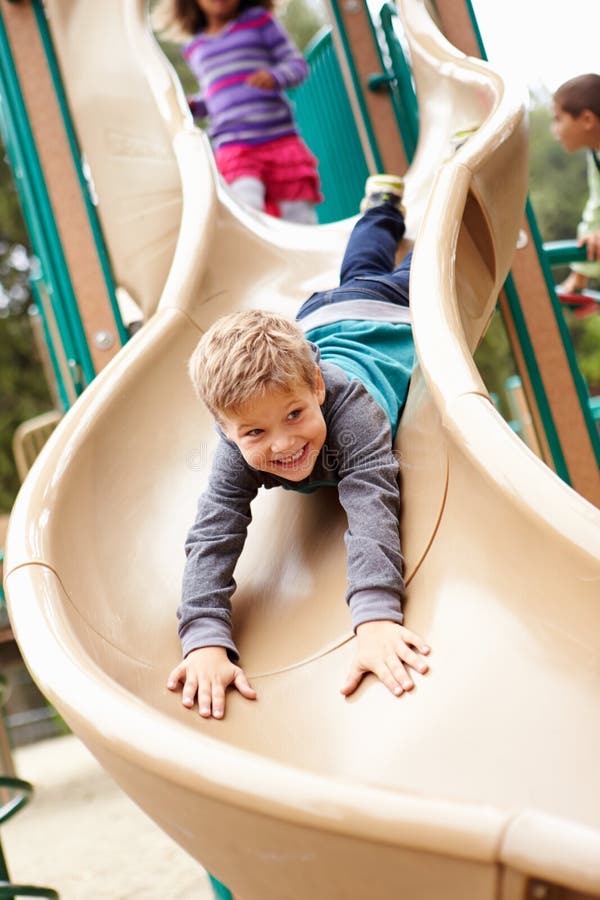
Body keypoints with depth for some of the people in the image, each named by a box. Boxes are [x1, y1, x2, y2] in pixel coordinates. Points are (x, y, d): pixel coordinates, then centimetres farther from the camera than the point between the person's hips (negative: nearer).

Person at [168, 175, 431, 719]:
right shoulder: (238, 451, -44)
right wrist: (206, 642, -67)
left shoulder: (349, 406, -54)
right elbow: (211, 538, -51)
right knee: (360, 274, 37)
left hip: (390, 327, -3)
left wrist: (376, 618, -79)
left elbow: (373, 510, -64)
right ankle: (383, 205, 63)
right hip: (318, 325, 3)